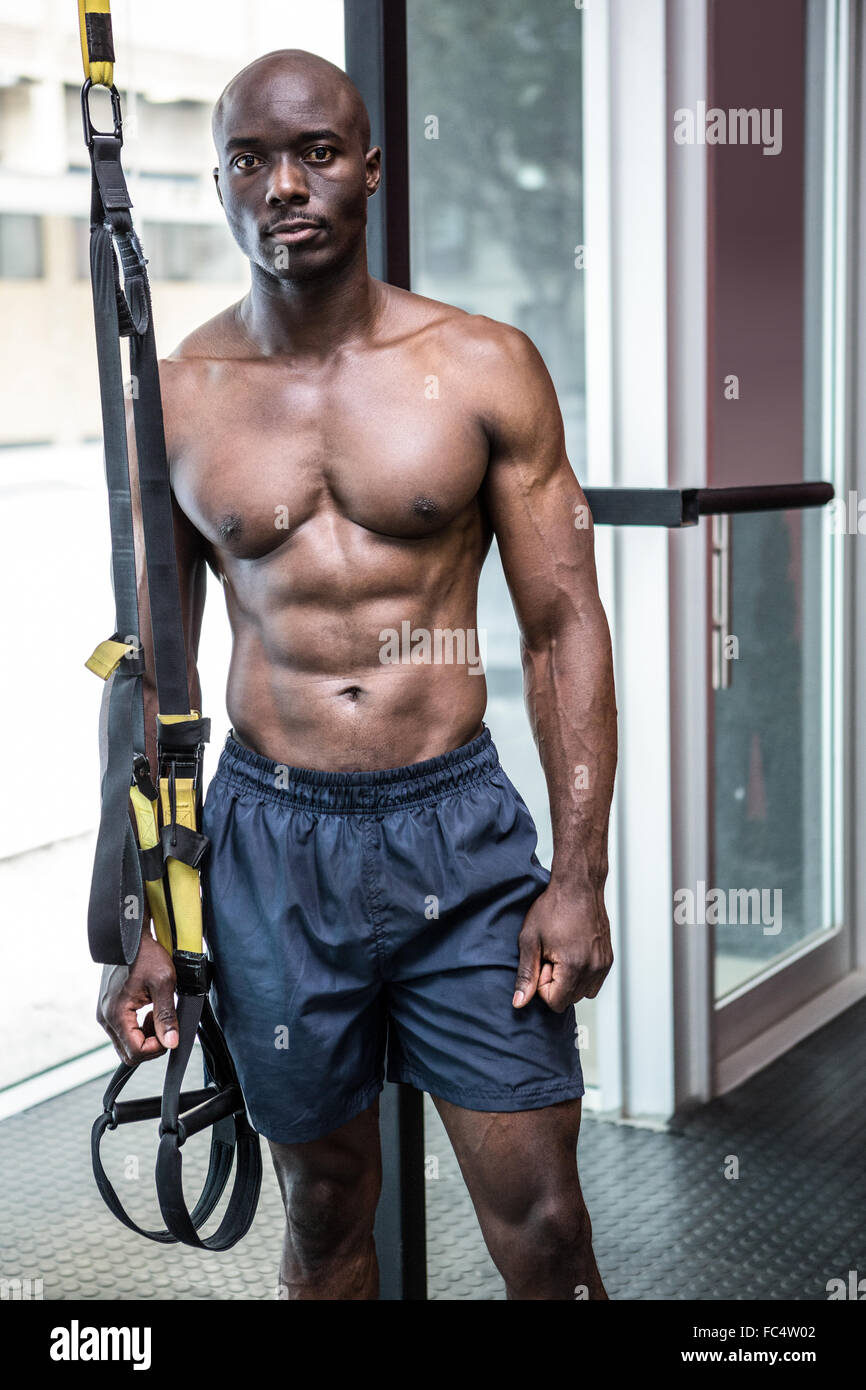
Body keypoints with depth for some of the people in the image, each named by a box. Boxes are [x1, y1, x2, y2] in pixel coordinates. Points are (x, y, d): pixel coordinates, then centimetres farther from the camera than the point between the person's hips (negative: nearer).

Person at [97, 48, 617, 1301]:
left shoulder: (486, 369, -2)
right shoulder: (173, 402, 2)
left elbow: (563, 626, -1)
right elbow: (152, 674, 6)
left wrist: (580, 873, -7)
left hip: (461, 828, -1)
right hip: (269, 841, 1)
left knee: (542, 1227, 2)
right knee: (327, 1213, 15)